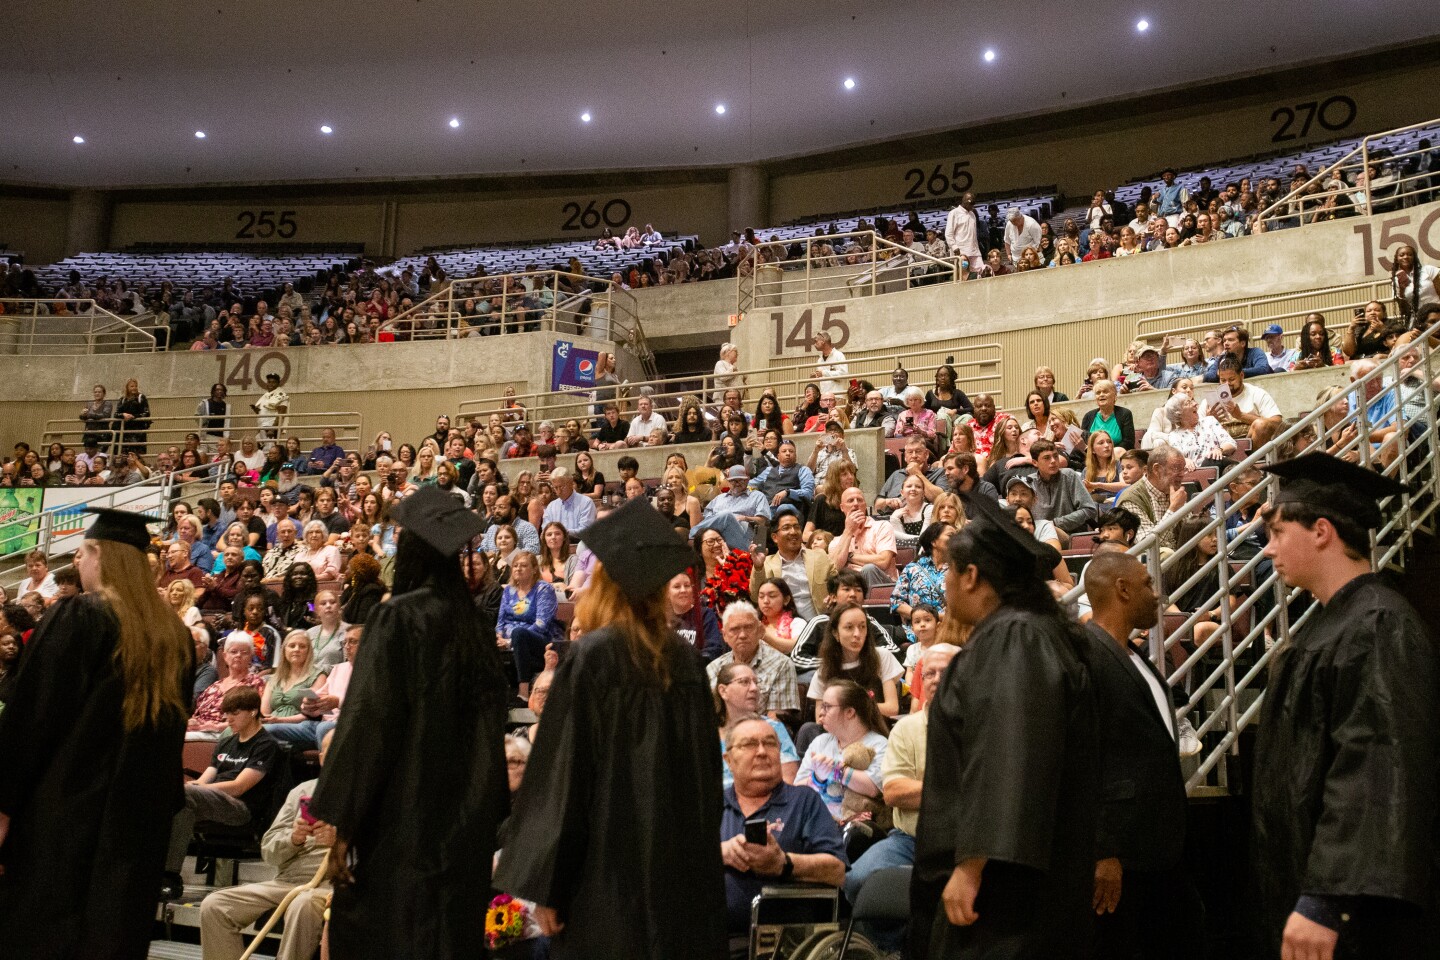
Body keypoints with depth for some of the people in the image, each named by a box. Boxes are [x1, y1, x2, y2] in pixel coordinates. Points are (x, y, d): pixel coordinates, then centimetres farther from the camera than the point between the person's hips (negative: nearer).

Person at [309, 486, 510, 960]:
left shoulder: (397, 617, -10)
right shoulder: (474, 624, 7)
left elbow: (368, 721, -14)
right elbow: (491, 729, 10)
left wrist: (344, 822, -11)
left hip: (402, 820, -6)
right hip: (466, 825, 6)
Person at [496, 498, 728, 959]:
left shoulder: (592, 655, -11)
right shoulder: (684, 658, 2)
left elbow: (563, 775, -12)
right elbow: (707, 770, 8)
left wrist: (545, 886, -7)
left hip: (610, 871, -5)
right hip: (685, 867, 5)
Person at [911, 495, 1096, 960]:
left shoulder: (1013, 639, -17)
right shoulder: (1016, 634, 14)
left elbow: (1008, 761, -27)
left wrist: (971, 865, -29)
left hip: (1005, 885, -10)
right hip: (1016, 874, 10)